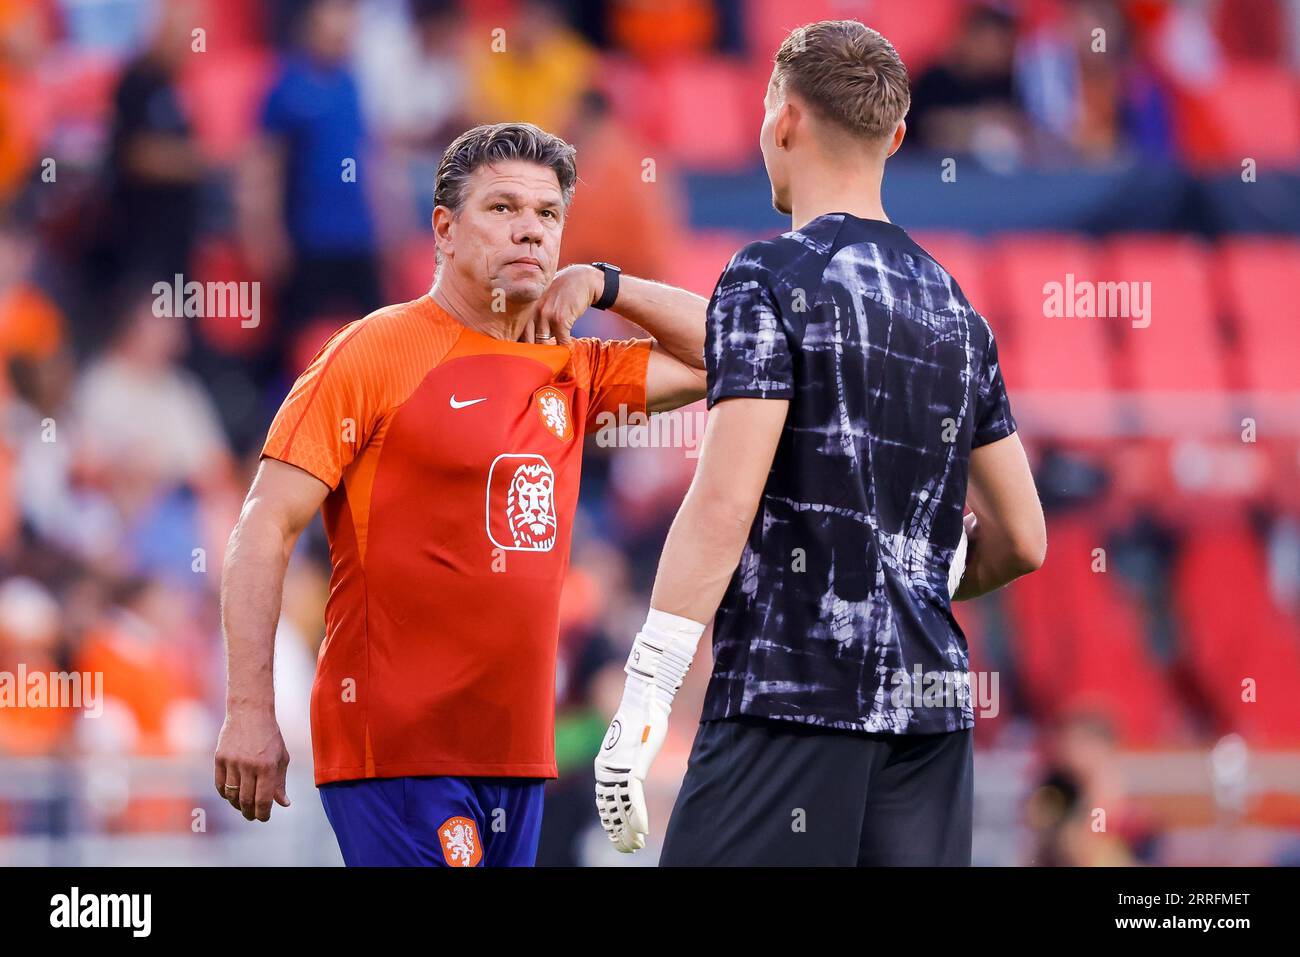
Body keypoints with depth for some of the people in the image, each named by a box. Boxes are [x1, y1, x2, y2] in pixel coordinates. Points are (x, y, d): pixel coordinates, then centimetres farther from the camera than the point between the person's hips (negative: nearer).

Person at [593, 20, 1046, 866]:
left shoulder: (773, 281, -4)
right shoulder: (953, 306, 16)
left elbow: (725, 502, -15)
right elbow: (1022, 541, 18)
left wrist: (643, 699, -16)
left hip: (792, 699, -6)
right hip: (932, 704, 7)